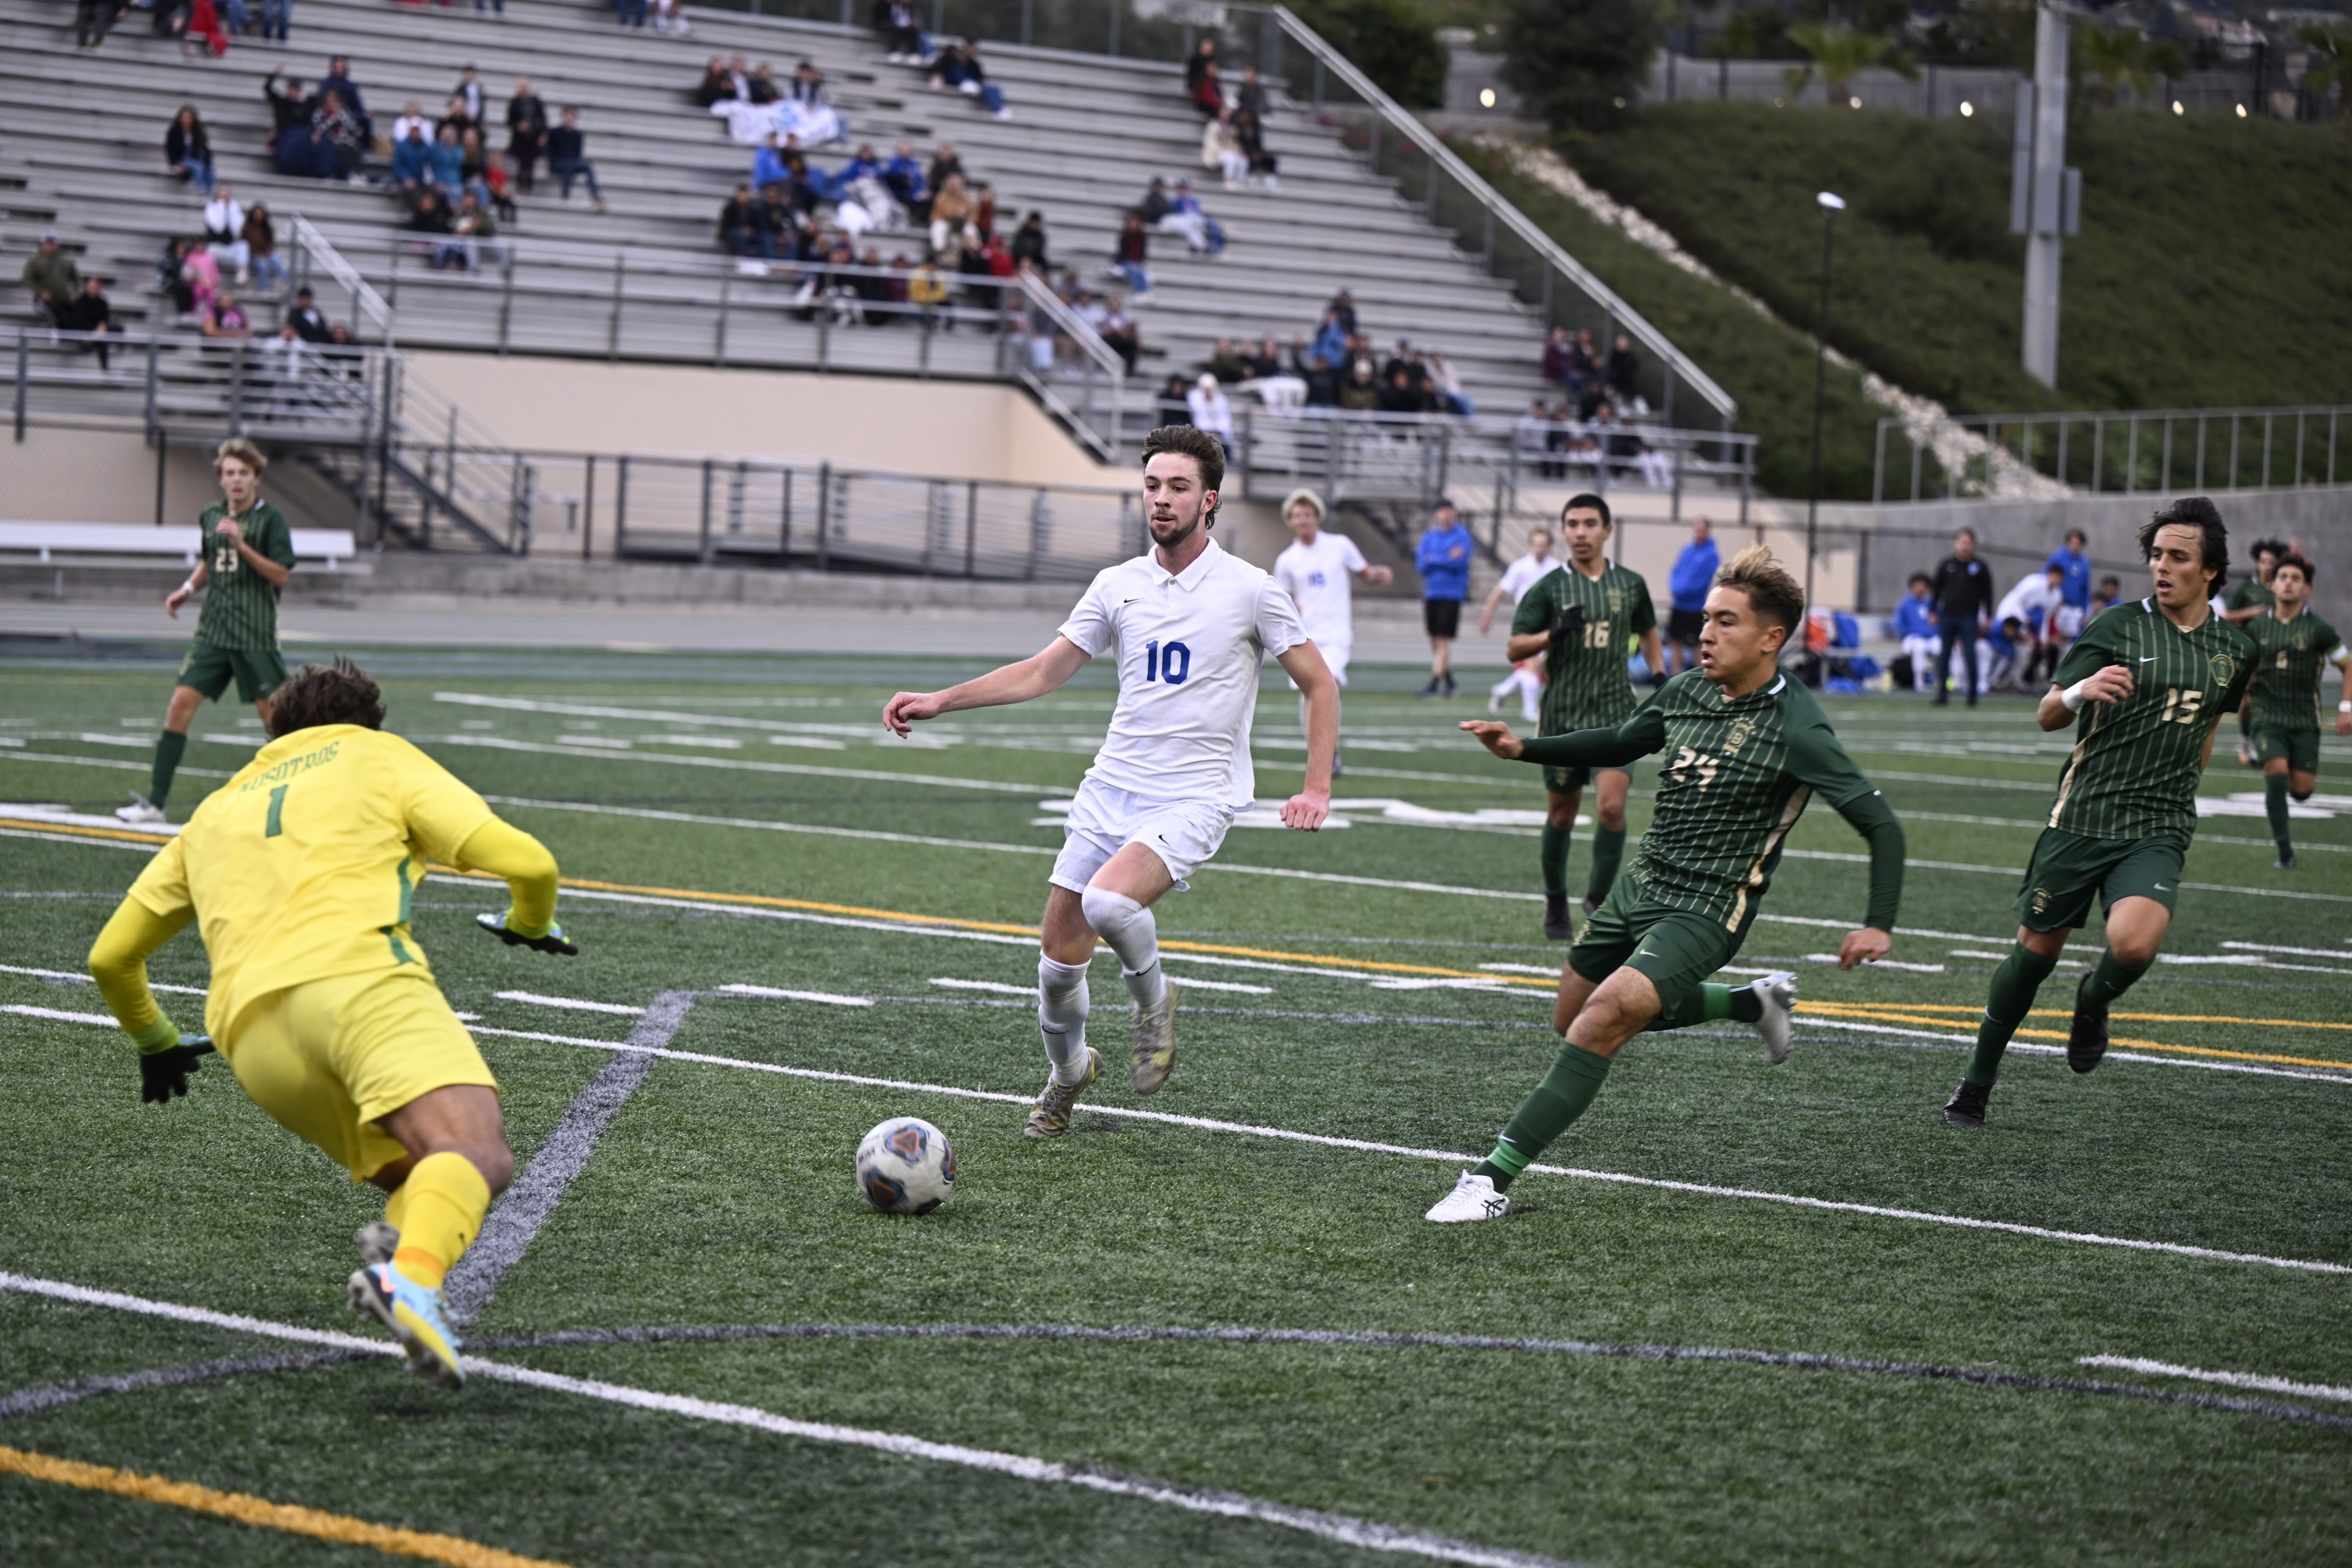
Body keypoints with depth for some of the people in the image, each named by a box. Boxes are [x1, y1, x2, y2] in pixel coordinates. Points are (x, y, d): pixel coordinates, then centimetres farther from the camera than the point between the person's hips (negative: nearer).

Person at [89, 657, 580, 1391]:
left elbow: (110, 957, 37)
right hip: (356, 972, -5)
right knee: (476, 1152, -21)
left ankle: (397, 1242, -20)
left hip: (248, 1029, 5)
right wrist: (530, 925, 33)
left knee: (432, 1174, 14)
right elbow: (525, 861, 11)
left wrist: (154, 1042, 55)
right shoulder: (380, 757, 23)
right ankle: (412, 1276, -52)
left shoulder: (215, 811, 35)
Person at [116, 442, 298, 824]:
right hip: (213, 630, 4)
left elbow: (280, 575, -11)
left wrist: (242, 545, -20)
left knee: (271, 711, -3)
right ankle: (155, 801, 0)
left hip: (256, 635, -4)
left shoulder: (270, 519, -6)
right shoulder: (211, 516, 9)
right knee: (181, 702, -3)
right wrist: (188, 589, 7)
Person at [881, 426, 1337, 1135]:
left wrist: (1316, 789, -8)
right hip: (1111, 789, 5)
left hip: (1193, 801, -5)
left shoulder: (1249, 590, -5)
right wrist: (939, 700, 5)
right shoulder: (1118, 585, 7)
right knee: (1059, 960, 3)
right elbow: (1041, 673, 13)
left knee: (1109, 900, -32)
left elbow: (1319, 685, 2)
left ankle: (1152, 997, -1)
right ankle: (1068, 1071, 32)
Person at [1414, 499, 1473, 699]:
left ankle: (1435, 682, -13)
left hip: (1451, 594, -5)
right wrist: (1446, 560, -13)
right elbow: (1420, 566, 2)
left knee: (1443, 640, -11)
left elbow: (1460, 562, -15)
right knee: (1435, 640, 7)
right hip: (1431, 593, 5)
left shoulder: (1461, 536, -2)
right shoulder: (1429, 536, 10)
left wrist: (1432, 559, -9)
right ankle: (1449, 681, 19)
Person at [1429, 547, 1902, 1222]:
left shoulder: (1794, 730, -18)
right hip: (1640, 885, 8)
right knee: (1571, 1016, 24)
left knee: (1605, 1017, -27)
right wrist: (1523, 748, 10)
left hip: (1705, 911, -8)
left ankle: (1493, 1179, -25)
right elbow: (1620, 744, 21)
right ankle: (1756, 1002, 38)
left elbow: (1880, 824, -14)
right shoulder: (1687, 691, 2)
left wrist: (1879, 925, -22)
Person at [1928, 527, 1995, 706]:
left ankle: (1973, 695, 1)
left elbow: (1987, 594, 6)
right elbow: (1936, 590, 12)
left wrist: (1987, 617, 1)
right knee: (1943, 656, 1)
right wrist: (1933, 612, 8)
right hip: (1947, 617, 2)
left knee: (1969, 656, -5)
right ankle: (1942, 694, 5)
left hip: (1969, 618, -2)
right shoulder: (1947, 566, 7)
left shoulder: (1980, 567, 3)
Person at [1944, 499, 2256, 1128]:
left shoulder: (2235, 651, 7)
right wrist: (2081, 690, -29)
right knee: (2036, 951, 6)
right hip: (2082, 817, -1)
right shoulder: (2119, 626, -4)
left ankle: (2095, 1000, 11)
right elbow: (2046, 716, -8)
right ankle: (1977, 1086, 25)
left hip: (2158, 832, 1)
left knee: (2133, 943, -26)